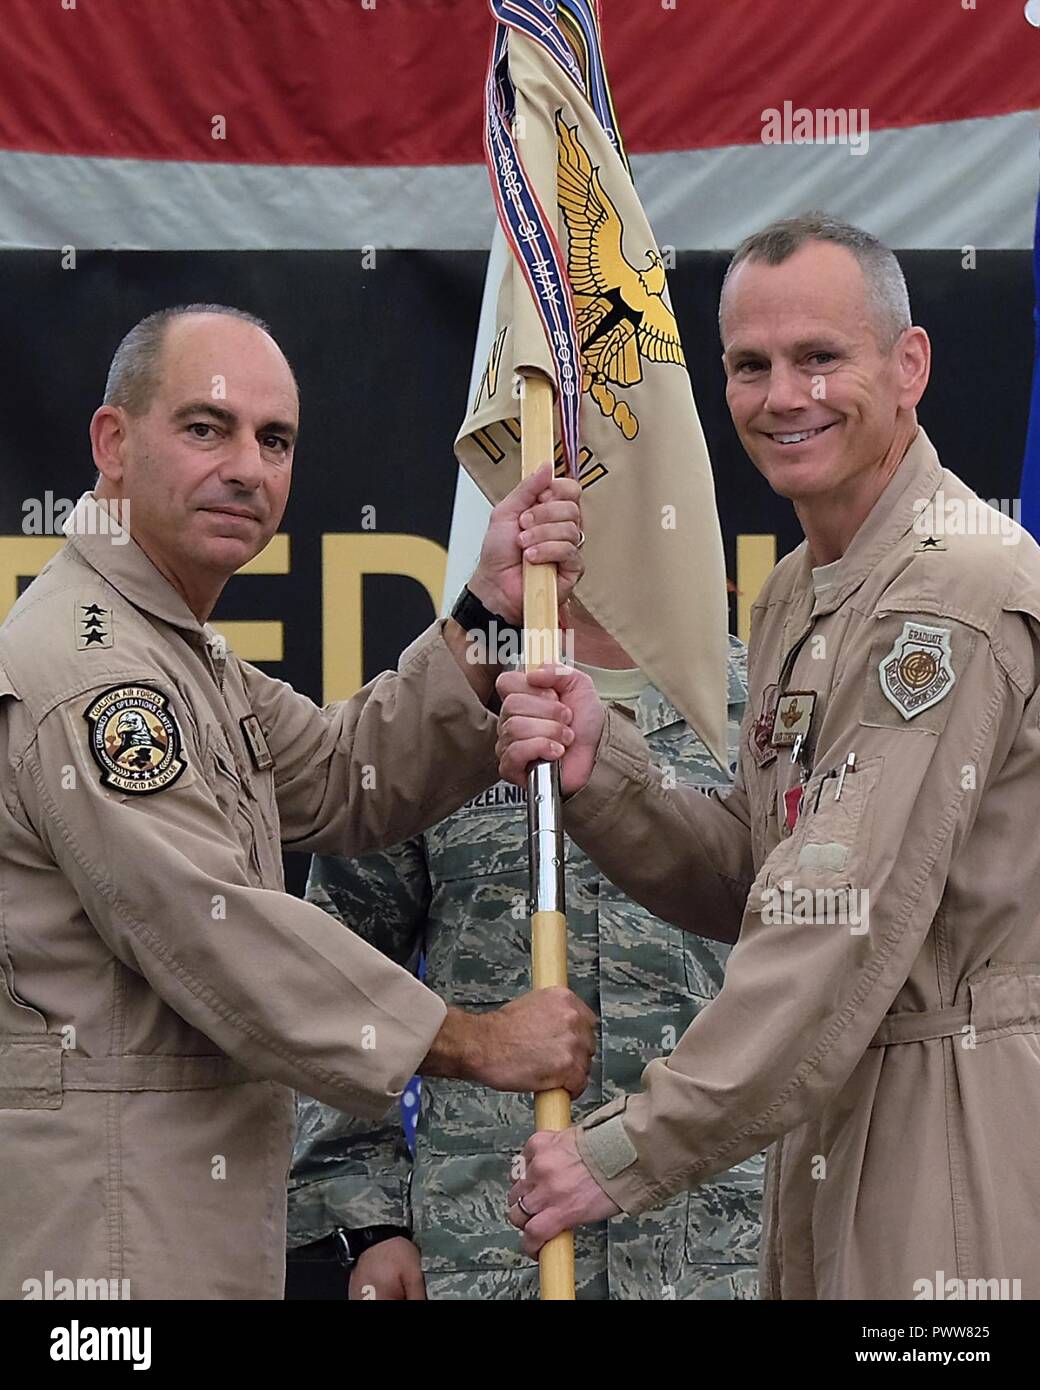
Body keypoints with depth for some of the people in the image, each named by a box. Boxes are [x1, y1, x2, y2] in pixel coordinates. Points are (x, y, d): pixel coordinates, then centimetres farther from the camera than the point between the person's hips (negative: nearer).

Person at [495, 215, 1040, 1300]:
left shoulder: (952, 592, -18)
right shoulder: (795, 591, 14)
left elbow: (844, 926, -23)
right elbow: (754, 880, 12)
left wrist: (631, 1150, -19)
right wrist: (598, 770, -6)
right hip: (840, 1108, 9)